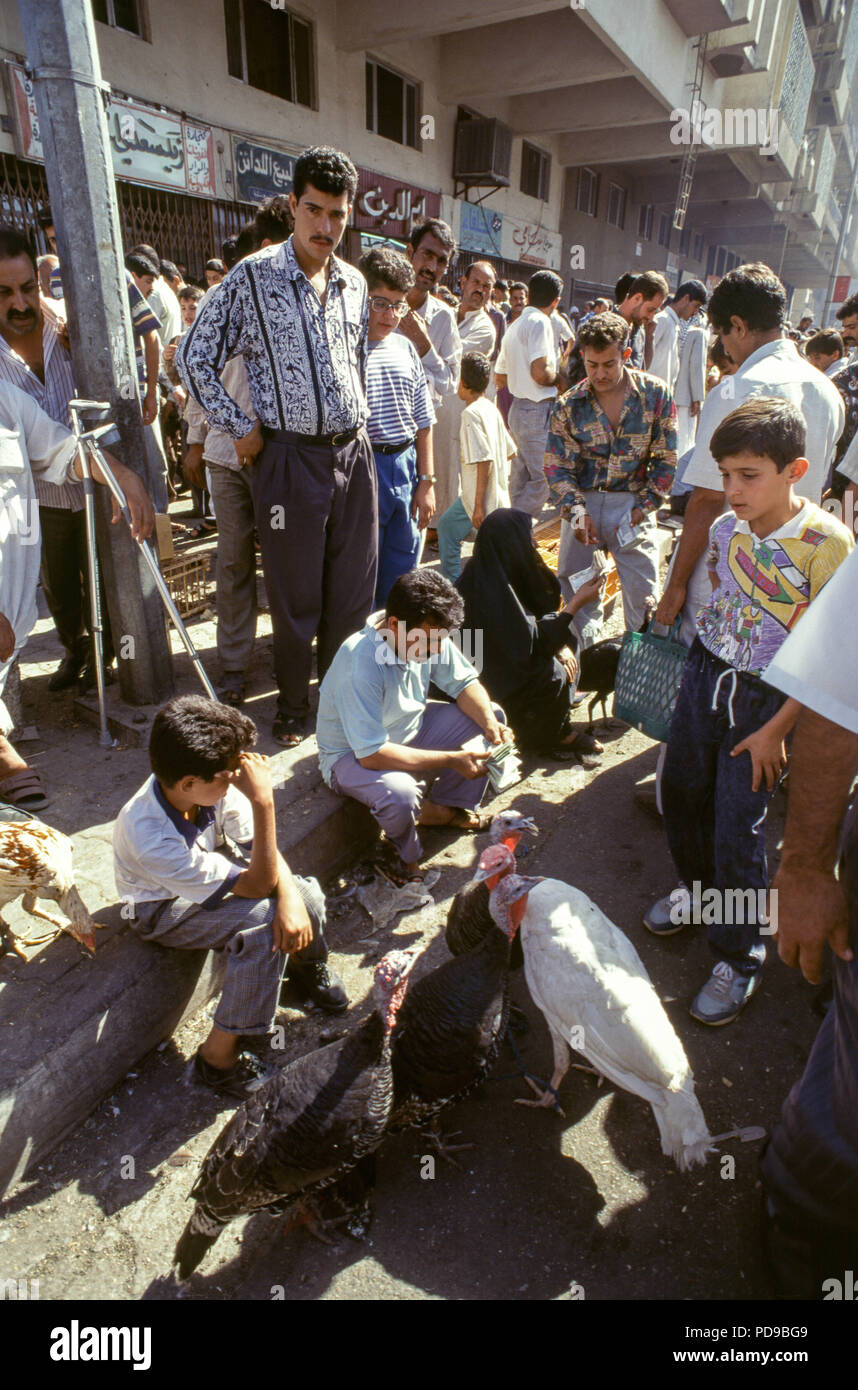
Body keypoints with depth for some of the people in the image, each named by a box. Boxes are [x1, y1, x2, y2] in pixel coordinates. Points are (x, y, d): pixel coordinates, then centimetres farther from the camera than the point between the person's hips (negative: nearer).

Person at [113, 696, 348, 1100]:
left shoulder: (215, 787, -25)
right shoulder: (152, 838, -39)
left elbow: (265, 848, -13)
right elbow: (258, 884, -35)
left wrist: (291, 895, -32)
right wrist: (263, 802, -46)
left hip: (206, 881, 6)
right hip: (163, 910, -5)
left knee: (307, 894, -15)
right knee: (262, 922, -30)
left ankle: (308, 964, 20)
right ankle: (219, 1056, -13)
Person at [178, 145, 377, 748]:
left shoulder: (354, 282, 11)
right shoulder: (254, 277, -5)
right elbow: (195, 356, -1)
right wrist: (241, 427, -5)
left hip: (354, 451, 5)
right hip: (292, 456, -5)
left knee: (355, 590, 10)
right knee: (296, 597, 2)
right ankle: (294, 712, 20)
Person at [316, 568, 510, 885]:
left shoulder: (428, 635, -16)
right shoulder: (361, 663, -36)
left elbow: (463, 682, -1)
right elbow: (371, 754, -36)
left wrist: (489, 723, -22)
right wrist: (450, 759, -34)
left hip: (410, 729, 7)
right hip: (352, 754, -7)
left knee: (492, 715, -2)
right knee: (400, 794, -38)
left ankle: (445, 809, 15)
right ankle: (403, 853, 0)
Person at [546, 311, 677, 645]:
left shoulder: (656, 395, -2)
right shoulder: (569, 405, -1)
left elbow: (666, 459, 2)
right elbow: (557, 466, -1)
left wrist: (643, 508, -7)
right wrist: (576, 510, -16)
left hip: (633, 504, -1)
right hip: (584, 502, 1)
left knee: (643, 596, -1)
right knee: (573, 590, 5)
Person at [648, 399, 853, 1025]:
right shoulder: (726, 529, -4)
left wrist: (776, 731, -16)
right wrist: (706, 664, 11)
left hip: (766, 699, -5)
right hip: (704, 676, 6)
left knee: (737, 832, 0)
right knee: (681, 792, 18)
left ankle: (740, 960, 23)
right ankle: (699, 890, 47)